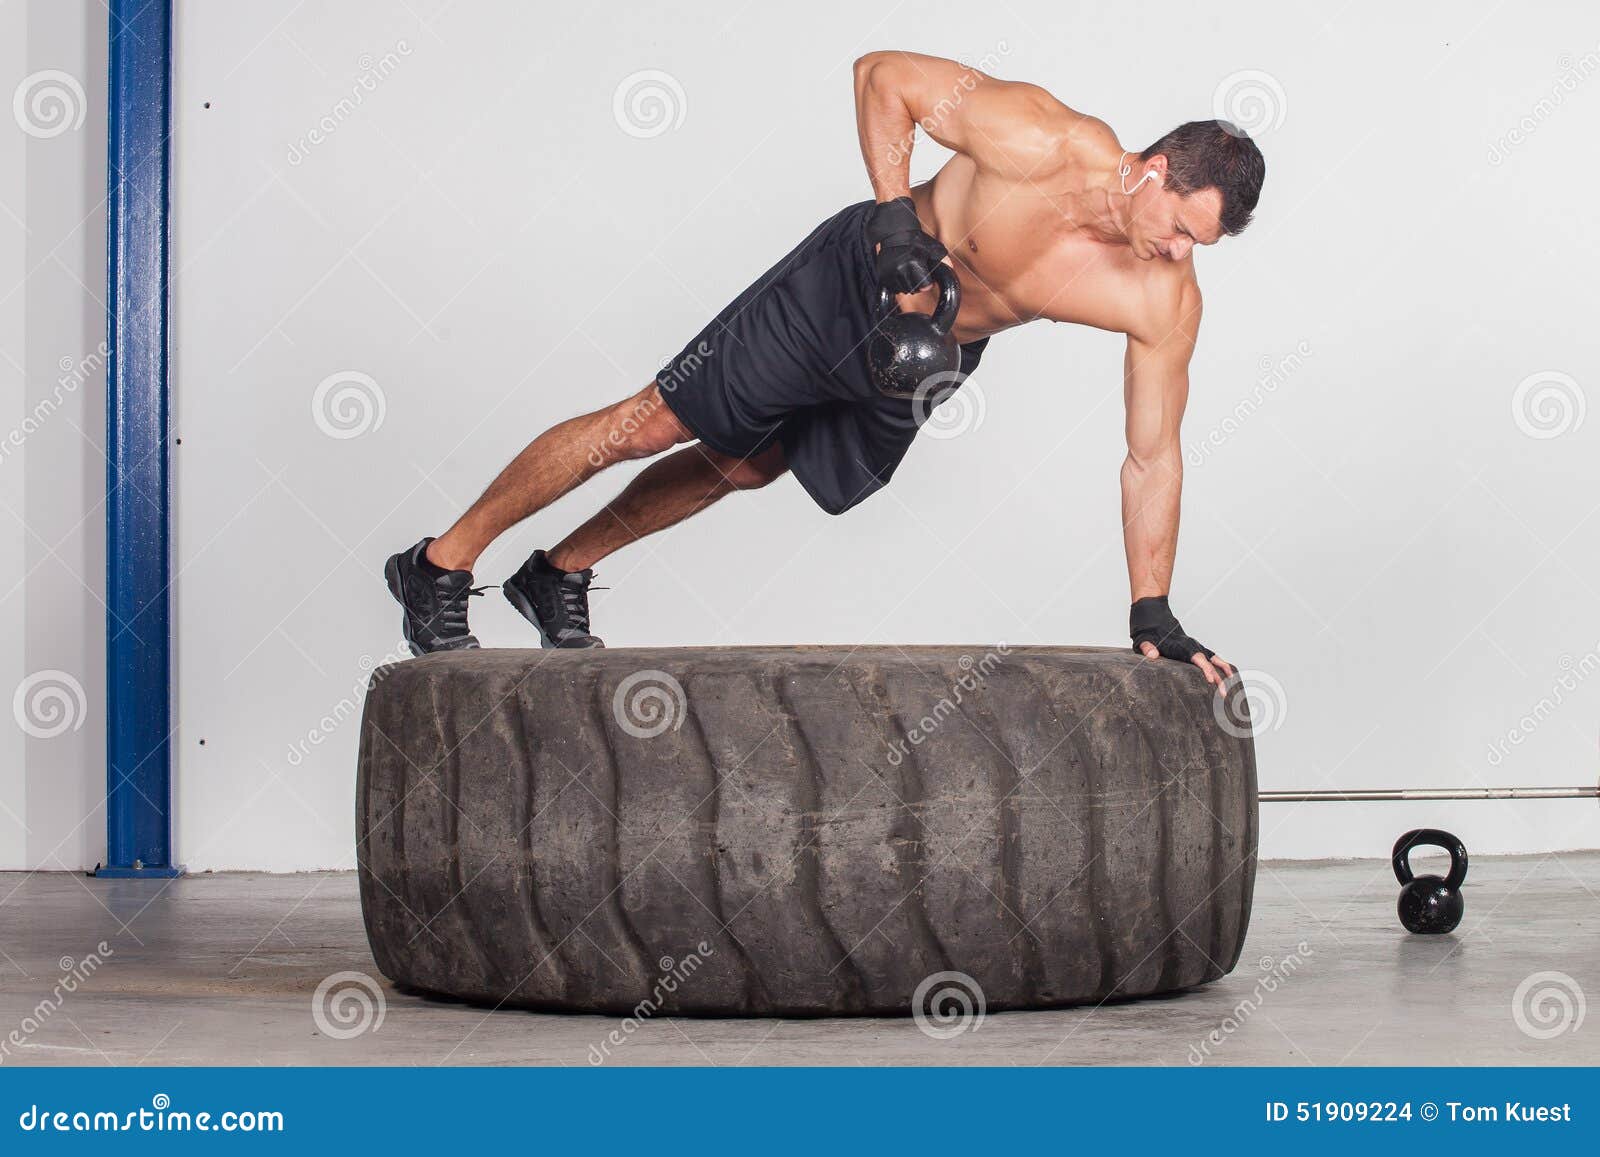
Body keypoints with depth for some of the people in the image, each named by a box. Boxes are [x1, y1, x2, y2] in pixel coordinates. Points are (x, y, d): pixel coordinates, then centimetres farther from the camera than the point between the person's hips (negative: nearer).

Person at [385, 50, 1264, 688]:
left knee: (741, 469, 17)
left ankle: (559, 576, 38)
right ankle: (442, 565, 15)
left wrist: (1152, 615, -15)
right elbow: (881, 75, -22)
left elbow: (1151, 458, -14)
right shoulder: (1035, 140, -35)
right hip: (852, 281, -4)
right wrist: (896, 214, -31)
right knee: (649, 425, 1)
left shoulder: (1165, 301, -24)